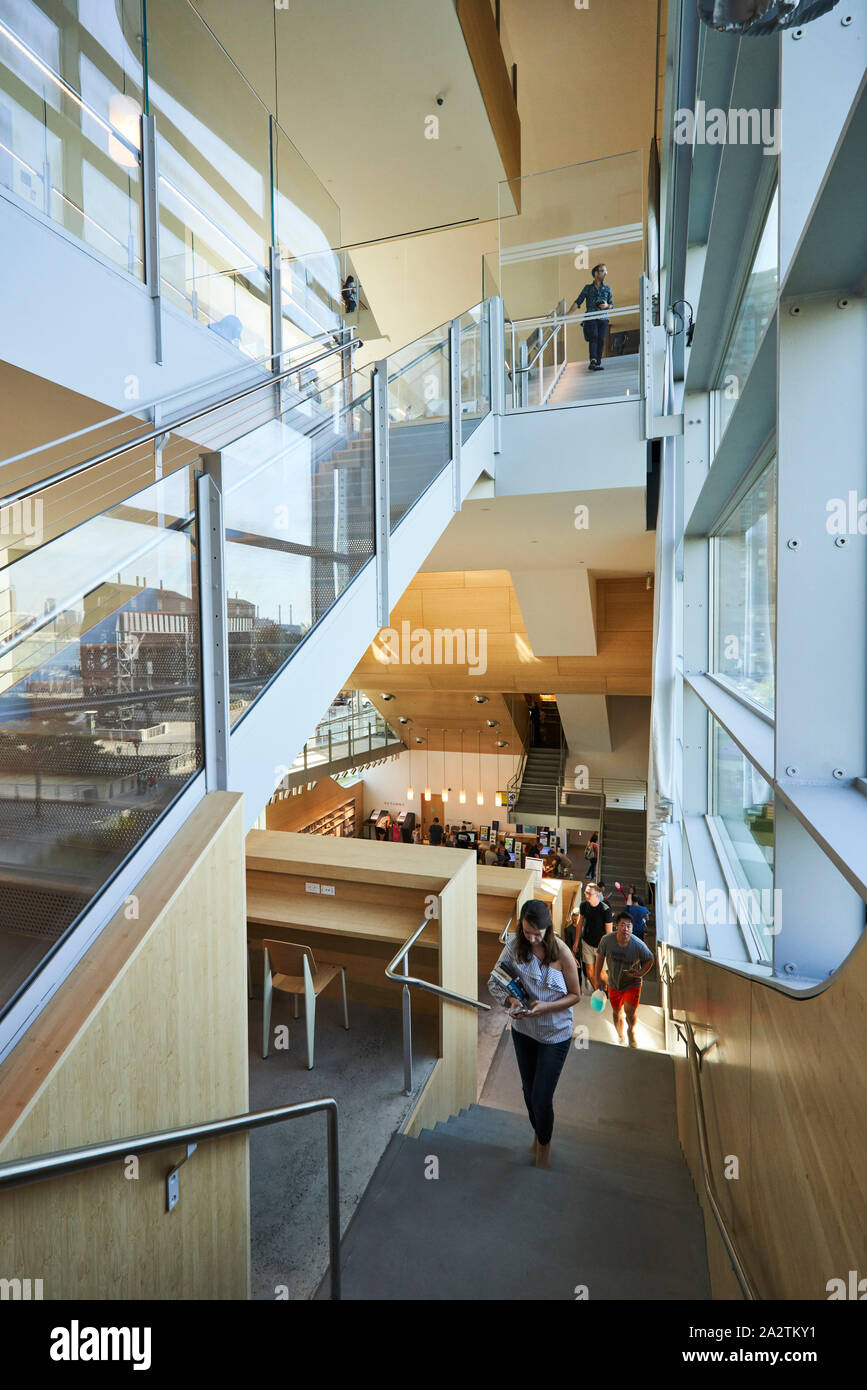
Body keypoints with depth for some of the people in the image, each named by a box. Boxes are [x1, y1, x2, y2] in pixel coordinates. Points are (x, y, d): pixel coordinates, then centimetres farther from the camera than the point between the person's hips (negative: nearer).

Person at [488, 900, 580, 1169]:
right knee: (528, 1089, 21)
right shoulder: (515, 945, -15)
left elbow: (575, 995, -12)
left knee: (542, 1098, 2)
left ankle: (545, 1146, 33)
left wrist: (546, 1007, -25)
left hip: (555, 1034, -3)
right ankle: (538, 1134, 50)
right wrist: (510, 1000, -27)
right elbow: (494, 982, -8)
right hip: (523, 1029, 4)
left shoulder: (561, 952, -23)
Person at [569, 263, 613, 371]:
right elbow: (577, 303, 5)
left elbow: (612, 305, 18)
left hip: (603, 319, 3)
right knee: (594, 337, -21)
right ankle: (593, 361, -34)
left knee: (601, 340, -7)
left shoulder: (607, 288, 18)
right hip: (591, 317, -3)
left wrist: (607, 306, -6)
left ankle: (598, 363, -6)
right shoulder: (588, 288, 11)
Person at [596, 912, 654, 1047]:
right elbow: (600, 956, -2)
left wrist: (640, 973, -16)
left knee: (629, 1010, -15)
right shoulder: (607, 940, -21)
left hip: (632, 983, -2)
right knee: (617, 1012, 14)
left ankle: (631, 1031, 19)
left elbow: (650, 959, -3)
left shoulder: (638, 945, -23)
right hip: (613, 983, 2)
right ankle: (620, 1037, 42)